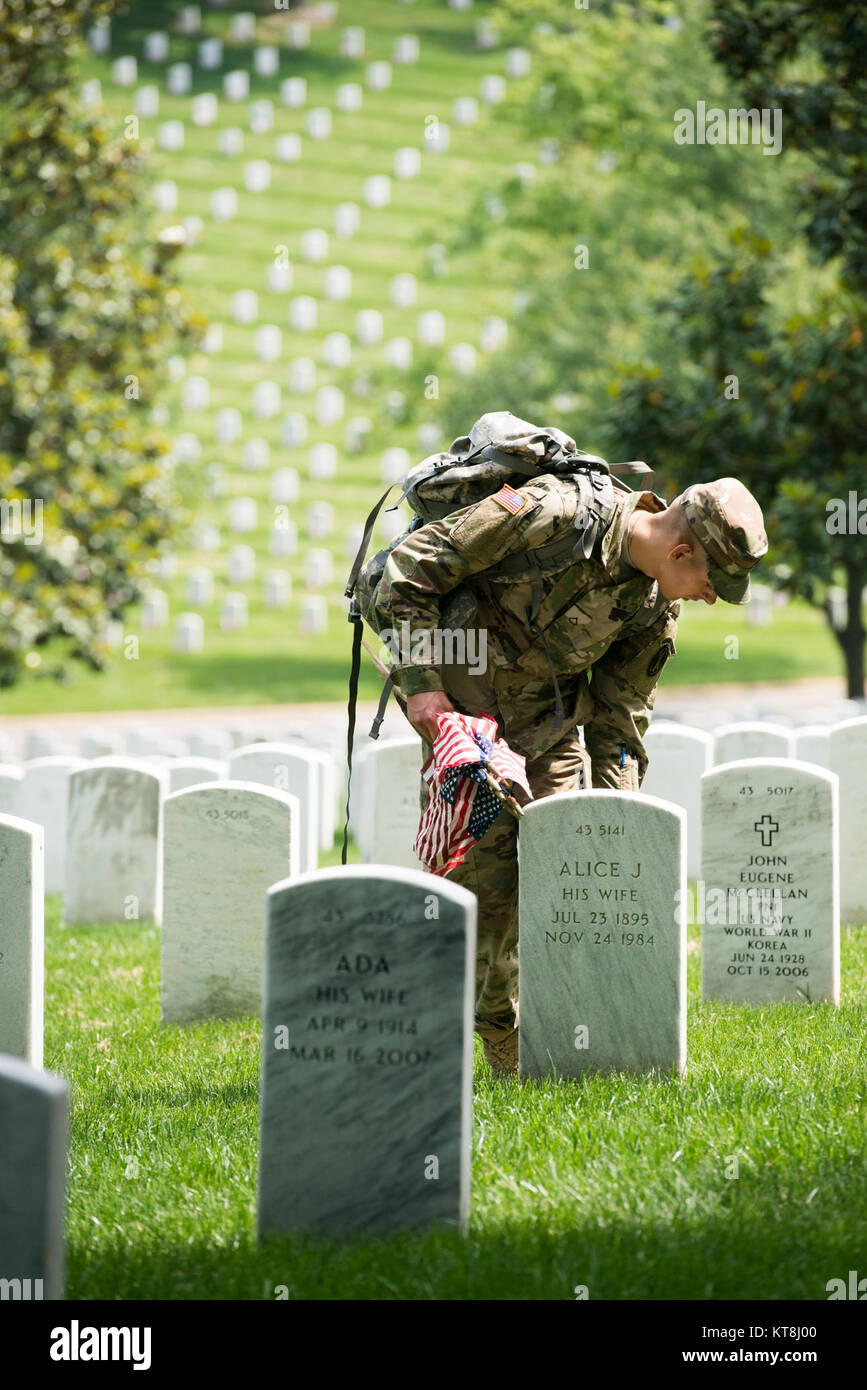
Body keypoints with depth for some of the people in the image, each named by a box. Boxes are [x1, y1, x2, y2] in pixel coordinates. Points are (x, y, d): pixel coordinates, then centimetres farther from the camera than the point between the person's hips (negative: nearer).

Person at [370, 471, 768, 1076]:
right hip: (463, 701, -6)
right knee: (484, 868, -17)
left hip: (549, 718, 6)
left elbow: (621, 709, 7)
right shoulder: (553, 514, -28)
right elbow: (411, 566, -22)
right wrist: (421, 682, -25)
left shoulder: (657, 604, -6)